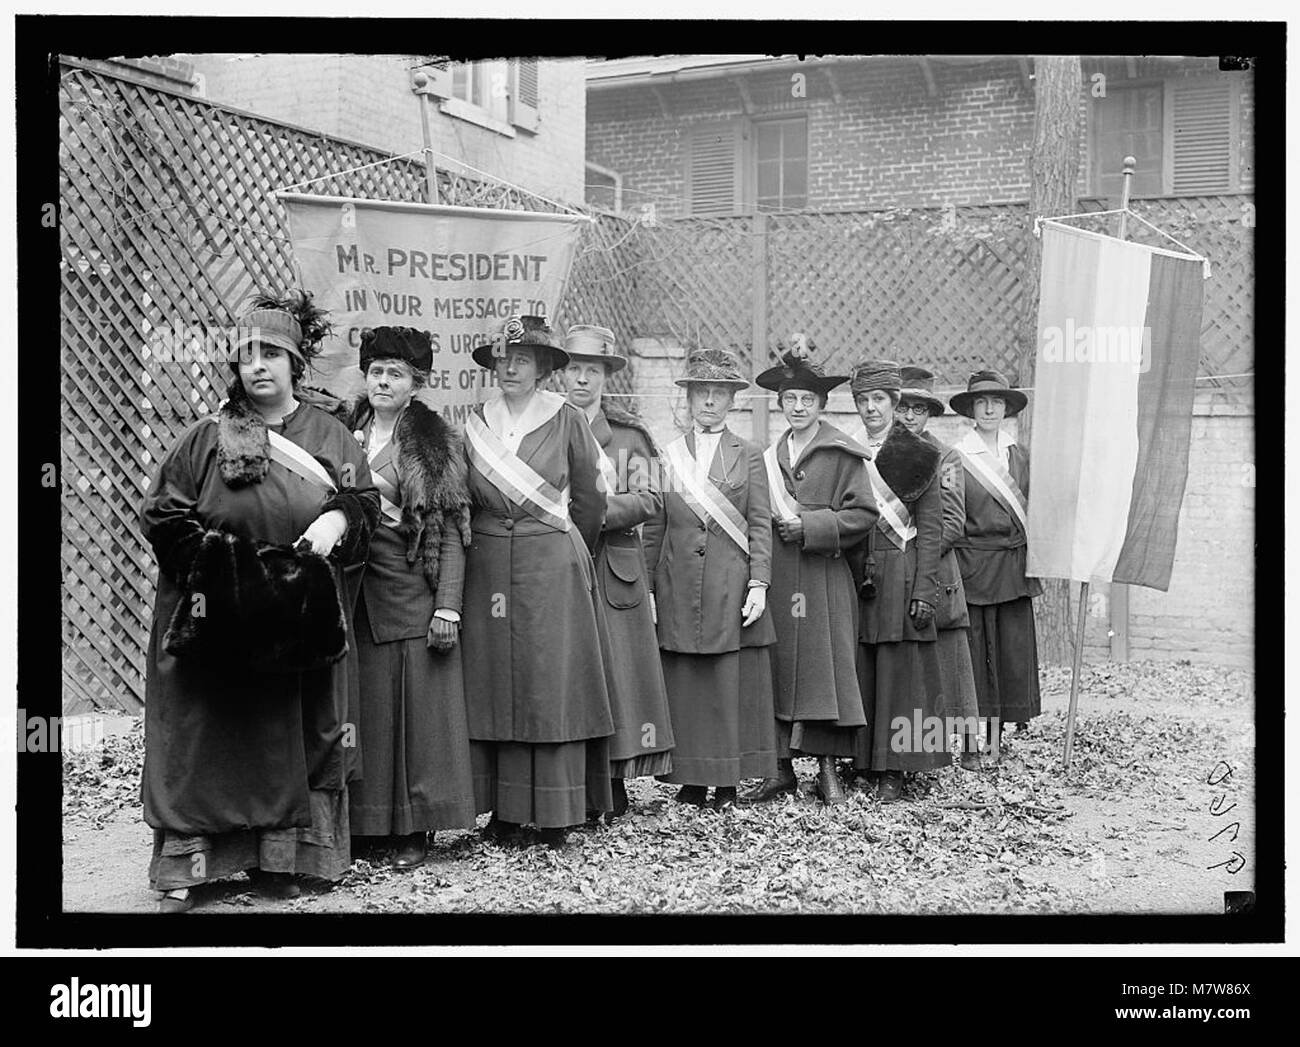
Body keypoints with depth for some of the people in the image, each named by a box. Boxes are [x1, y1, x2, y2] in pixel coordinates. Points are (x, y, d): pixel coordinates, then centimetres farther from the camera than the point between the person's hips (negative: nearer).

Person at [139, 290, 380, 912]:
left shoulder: (330, 437, 6)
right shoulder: (207, 438, 0)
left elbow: (364, 500, 4)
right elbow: (162, 515, -2)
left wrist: (337, 519, -17)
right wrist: (217, 557, -15)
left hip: (301, 621, 2)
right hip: (215, 620, -2)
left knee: (293, 739, 6)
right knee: (201, 743, -2)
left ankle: (276, 858, 18)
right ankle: (183, 872, 3)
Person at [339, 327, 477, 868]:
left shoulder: (435, 442, 1)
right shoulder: (343, 434, 11)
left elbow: (451, 531, -4)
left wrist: (448, 607, -11)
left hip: (411, 592, -3)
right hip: (353, 592, 3)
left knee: (417, 705, 0)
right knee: (363, 707, 5)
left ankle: (416, 828, 8)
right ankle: (361, 822, 14)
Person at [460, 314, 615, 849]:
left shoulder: (567, 420, -1)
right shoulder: (475, 423, 7)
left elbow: (589, 500, 7)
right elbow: (465, 502, 13)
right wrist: (481, 542, 12)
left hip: (554, 566, -3)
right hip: (489, 565, 3)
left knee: (552, 682, -1)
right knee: (494, 682, 3)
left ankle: (557, 814, 5)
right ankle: (503, 810, 11)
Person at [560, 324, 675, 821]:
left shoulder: (630, 432, 10)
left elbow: (650, 498, 0)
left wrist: (601, 511, -14)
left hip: (614, 569, 0)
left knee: (615, 665, -1)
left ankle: (612, 789, 8)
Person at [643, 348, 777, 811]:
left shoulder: (749, 456, 7)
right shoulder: (667, 456, 10)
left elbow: (760, 526, 3)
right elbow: (653, 529, 9)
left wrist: (758, 585, -7)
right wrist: (647, 591, 4)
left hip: (732, 590, -1)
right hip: (679, 592, 1)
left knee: (733, 684, 0)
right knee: (682, 684, 2)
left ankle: (728, 781, 9)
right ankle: (691, 778, 11)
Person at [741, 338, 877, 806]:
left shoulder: (841, 454, -1)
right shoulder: (771, 455, 14)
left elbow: (863, 514, -6)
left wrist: (809, 526, -12)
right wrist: (777, 525, 1)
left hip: (824, 579, -4)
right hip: (776, 577, 4)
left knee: (823, 667, -2)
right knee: (777, 671, 3)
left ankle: (828, 770, 7)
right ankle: (781, 769, 10)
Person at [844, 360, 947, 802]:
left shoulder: (918, 454, 2)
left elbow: (931, 528, -1)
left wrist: (923, 592, -8)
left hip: (899, 578, -3)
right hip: (852, 578, 3)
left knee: (898, 672, -2)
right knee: (857, 672, 3)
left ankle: (892, 770, 3)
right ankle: (860, 762, 12)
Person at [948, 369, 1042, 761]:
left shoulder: (1019, 455, 10)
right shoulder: (956, 458, -4)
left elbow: (1031, 510, 15)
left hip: (1014, 567, 4)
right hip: (973, 566, -4)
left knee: (1013, 652, 4)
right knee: (975, 652, -1)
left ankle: (996, 743, 13)